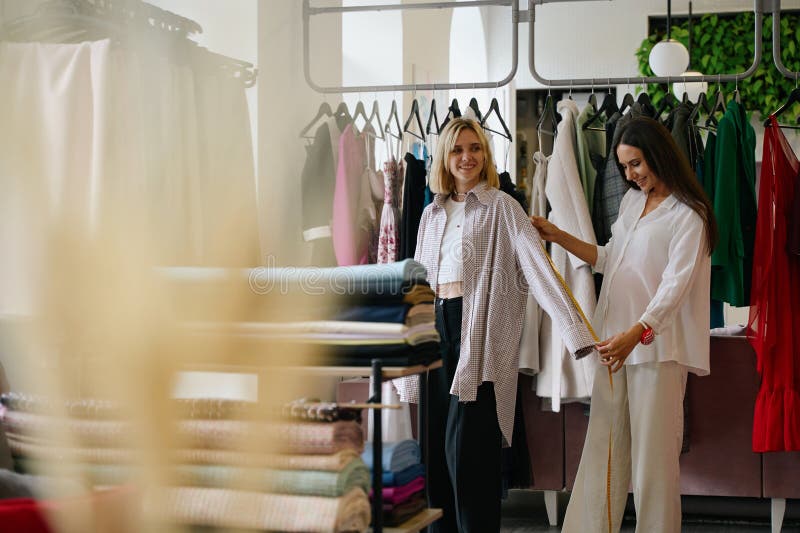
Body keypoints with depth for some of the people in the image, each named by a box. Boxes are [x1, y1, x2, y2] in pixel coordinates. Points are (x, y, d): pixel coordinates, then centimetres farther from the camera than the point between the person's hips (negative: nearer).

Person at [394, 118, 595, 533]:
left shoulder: (501, 207, -1)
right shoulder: (432, 214, 17)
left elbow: (538, 265, -13)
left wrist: (575, 330, -24)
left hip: (479, 328, -6)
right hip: (436, 327, 6)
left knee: (466, 448, -10)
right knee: (435, 448, 6)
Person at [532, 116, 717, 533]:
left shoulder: (688, 216, -8)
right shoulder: (631, 200, 15)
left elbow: (675, 286, -17)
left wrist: (636, 333, -29)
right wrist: (559, 237, 11)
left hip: (656, 344, -7)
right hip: (615, 340, 7)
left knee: (653, 451, -2)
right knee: (603, 444, 8)